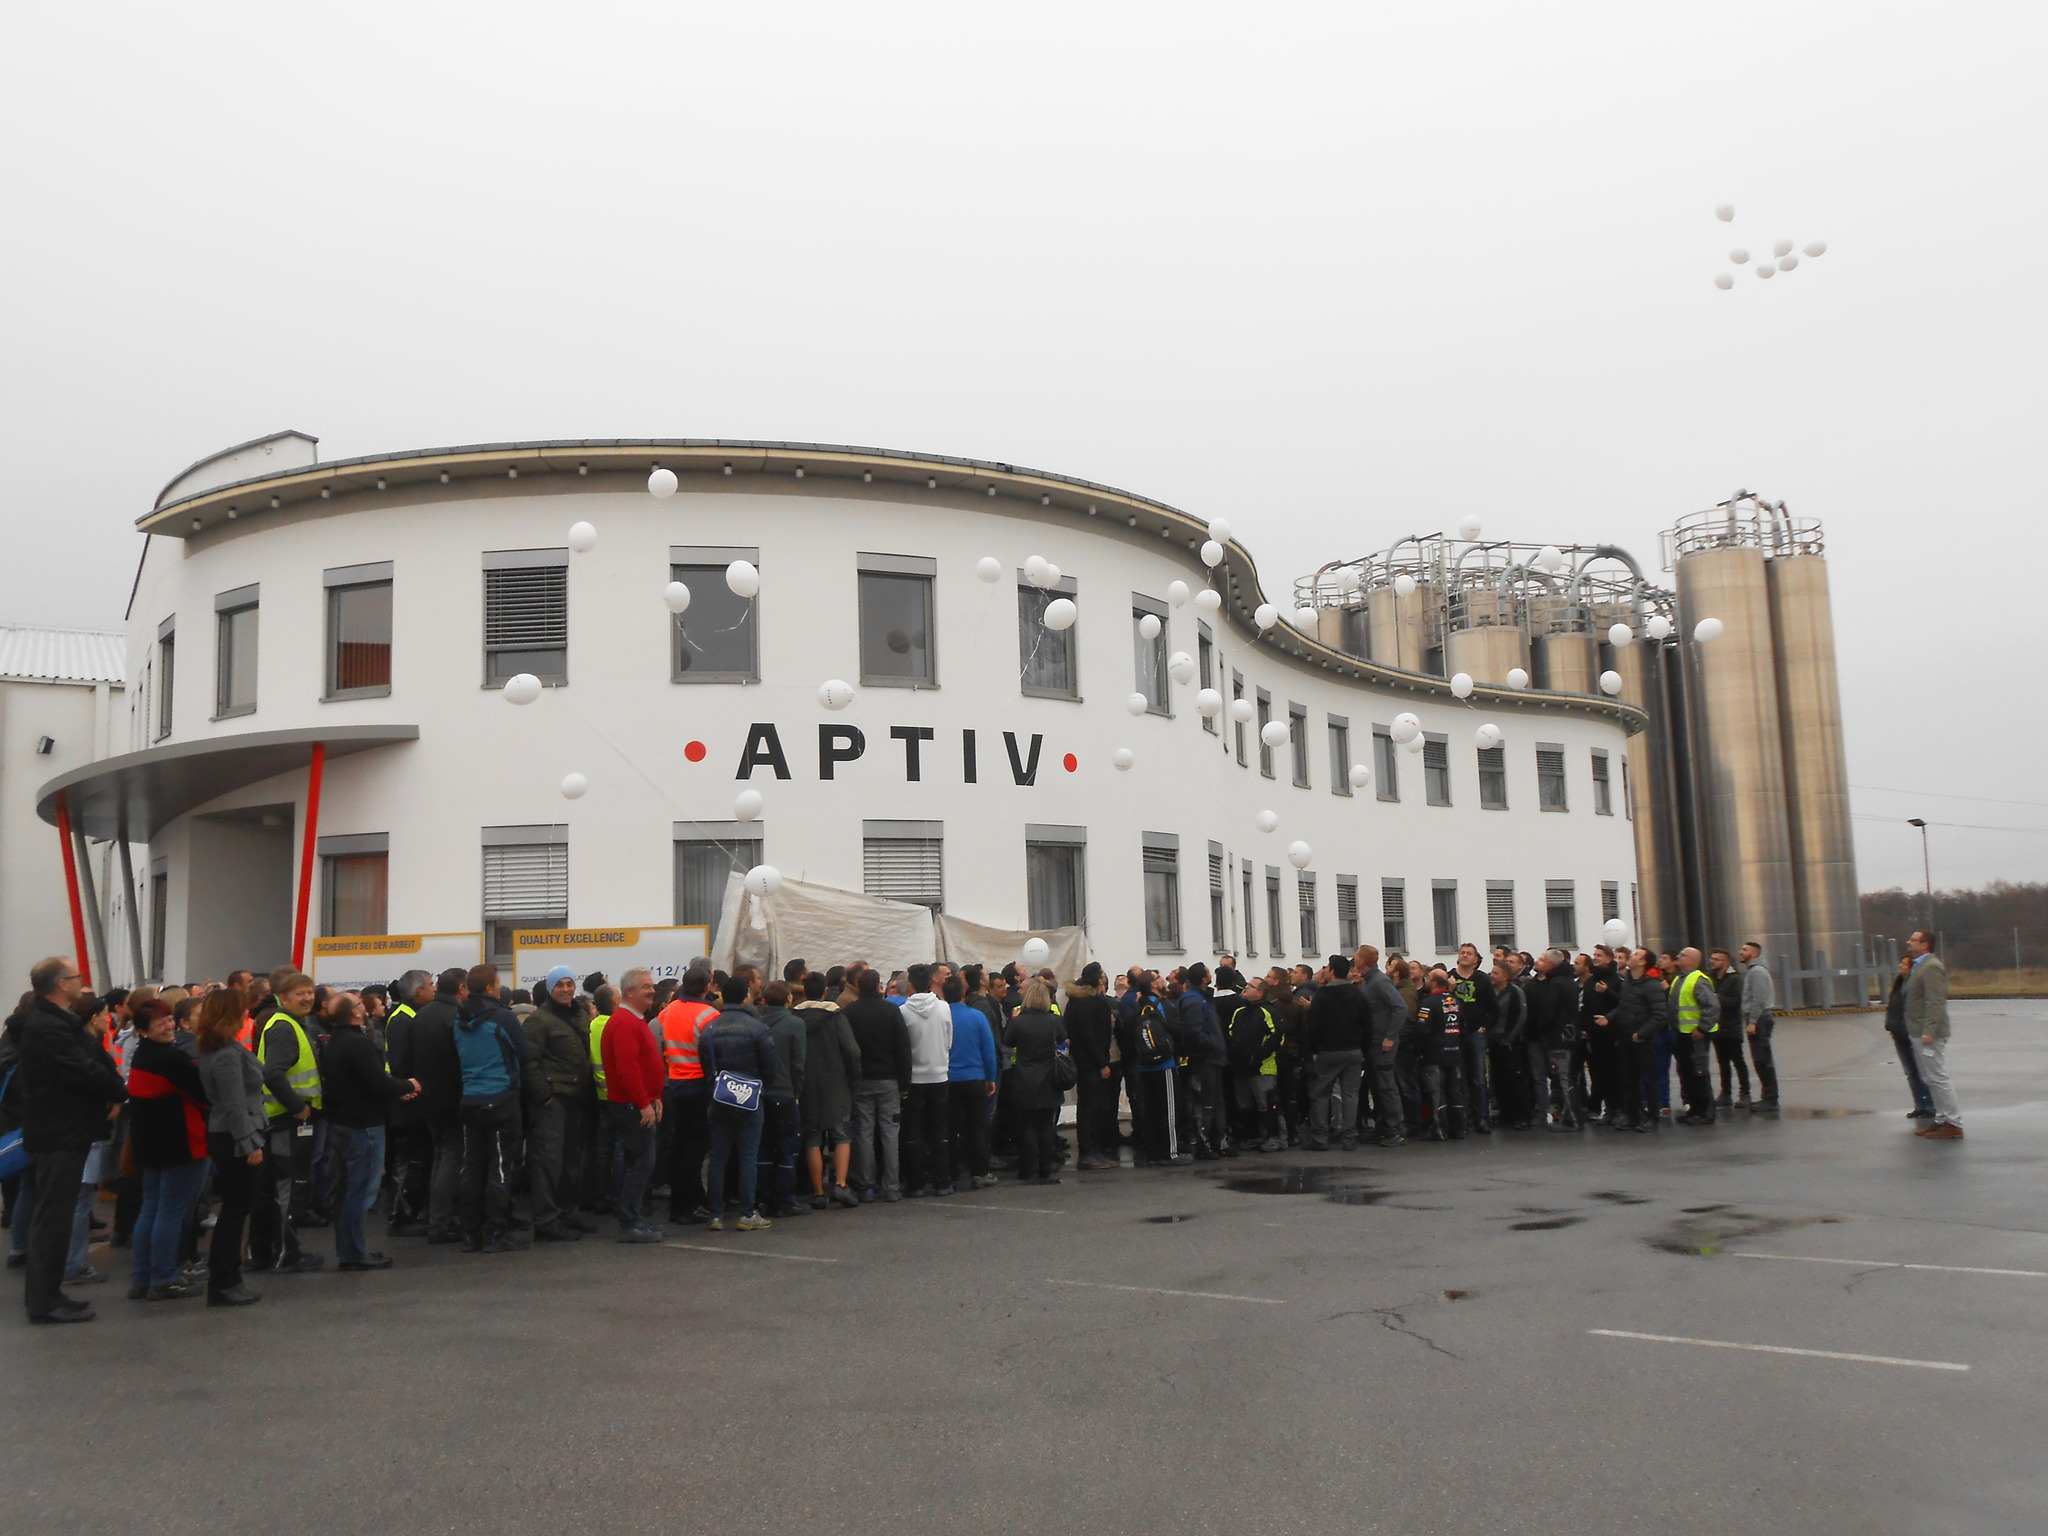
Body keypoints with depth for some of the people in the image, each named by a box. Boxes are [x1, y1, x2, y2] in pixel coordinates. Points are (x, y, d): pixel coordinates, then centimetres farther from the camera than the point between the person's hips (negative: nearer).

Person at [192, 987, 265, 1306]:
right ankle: (223, 1285, 4)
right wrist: (250, 1144, -21)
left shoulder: (214, 1048, 11)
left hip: (225, 1136, 10)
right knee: (236, 1208, -3)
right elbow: (235, 1104, -23)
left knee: (236, 1206, 15)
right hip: (233, 1138, -10)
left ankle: (224, 1278, 21)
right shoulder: (227, 1055, -19)